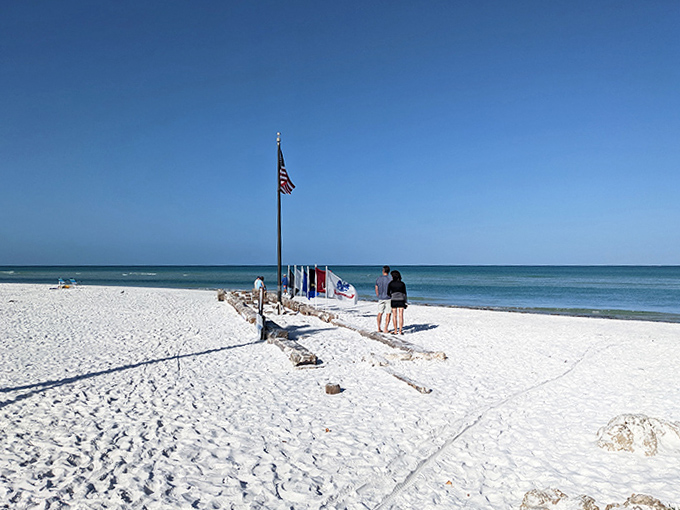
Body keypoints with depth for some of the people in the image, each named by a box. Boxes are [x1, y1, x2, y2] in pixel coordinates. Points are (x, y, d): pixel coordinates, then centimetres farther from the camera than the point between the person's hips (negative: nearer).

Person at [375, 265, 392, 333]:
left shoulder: (378, 278, 1)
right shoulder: (390, 279, -11)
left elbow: (376, 289, 7)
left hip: (381, 298, 4)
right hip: (388, 298, -4)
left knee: (380, 313, 12)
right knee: (388, 314, 1)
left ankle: (379, 328, 13)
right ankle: (385, 329, -1)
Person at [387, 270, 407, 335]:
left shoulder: (390, 283, -2)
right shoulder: (402, 284, 2)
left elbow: (388, 293, 1)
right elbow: (404, 294, 2)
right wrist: (406, 302, 8)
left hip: (393, 300, -1)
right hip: (401, 300, 1)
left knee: (394, 316, 5)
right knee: (401, 316, 1)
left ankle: (395, 331, 7)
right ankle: (400, 331, 0)